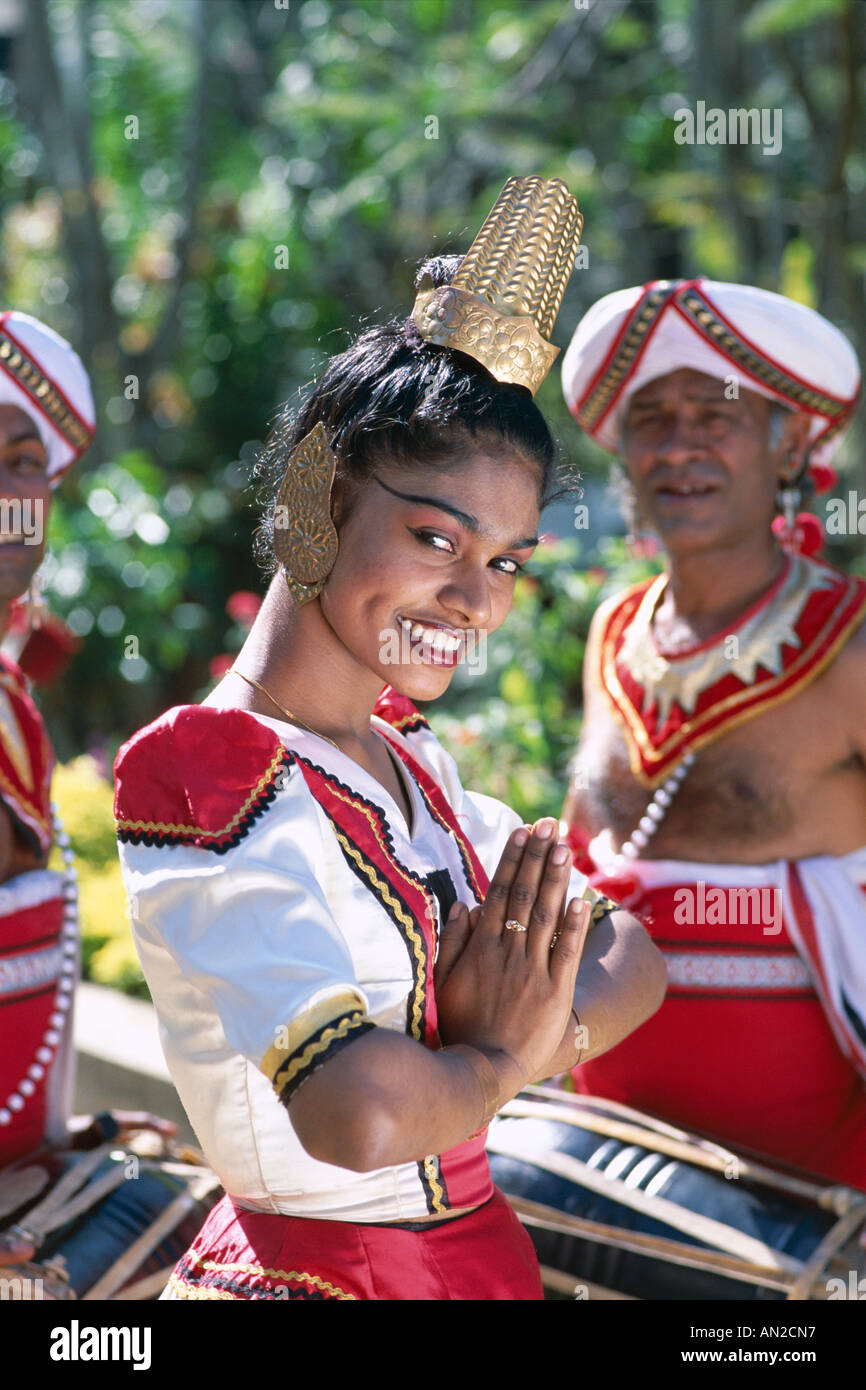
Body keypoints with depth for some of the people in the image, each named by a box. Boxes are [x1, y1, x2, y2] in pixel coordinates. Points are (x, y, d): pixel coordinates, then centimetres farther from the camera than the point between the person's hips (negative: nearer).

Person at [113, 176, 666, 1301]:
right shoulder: (213, 784, -22)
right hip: (311, 1270, -8)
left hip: (474, 1245, 8)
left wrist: (547, 1024, -15)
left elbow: (626, 957, 6)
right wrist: (496, 1059, -15)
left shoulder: (405, 756, 5)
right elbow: (359, 1114, -35)